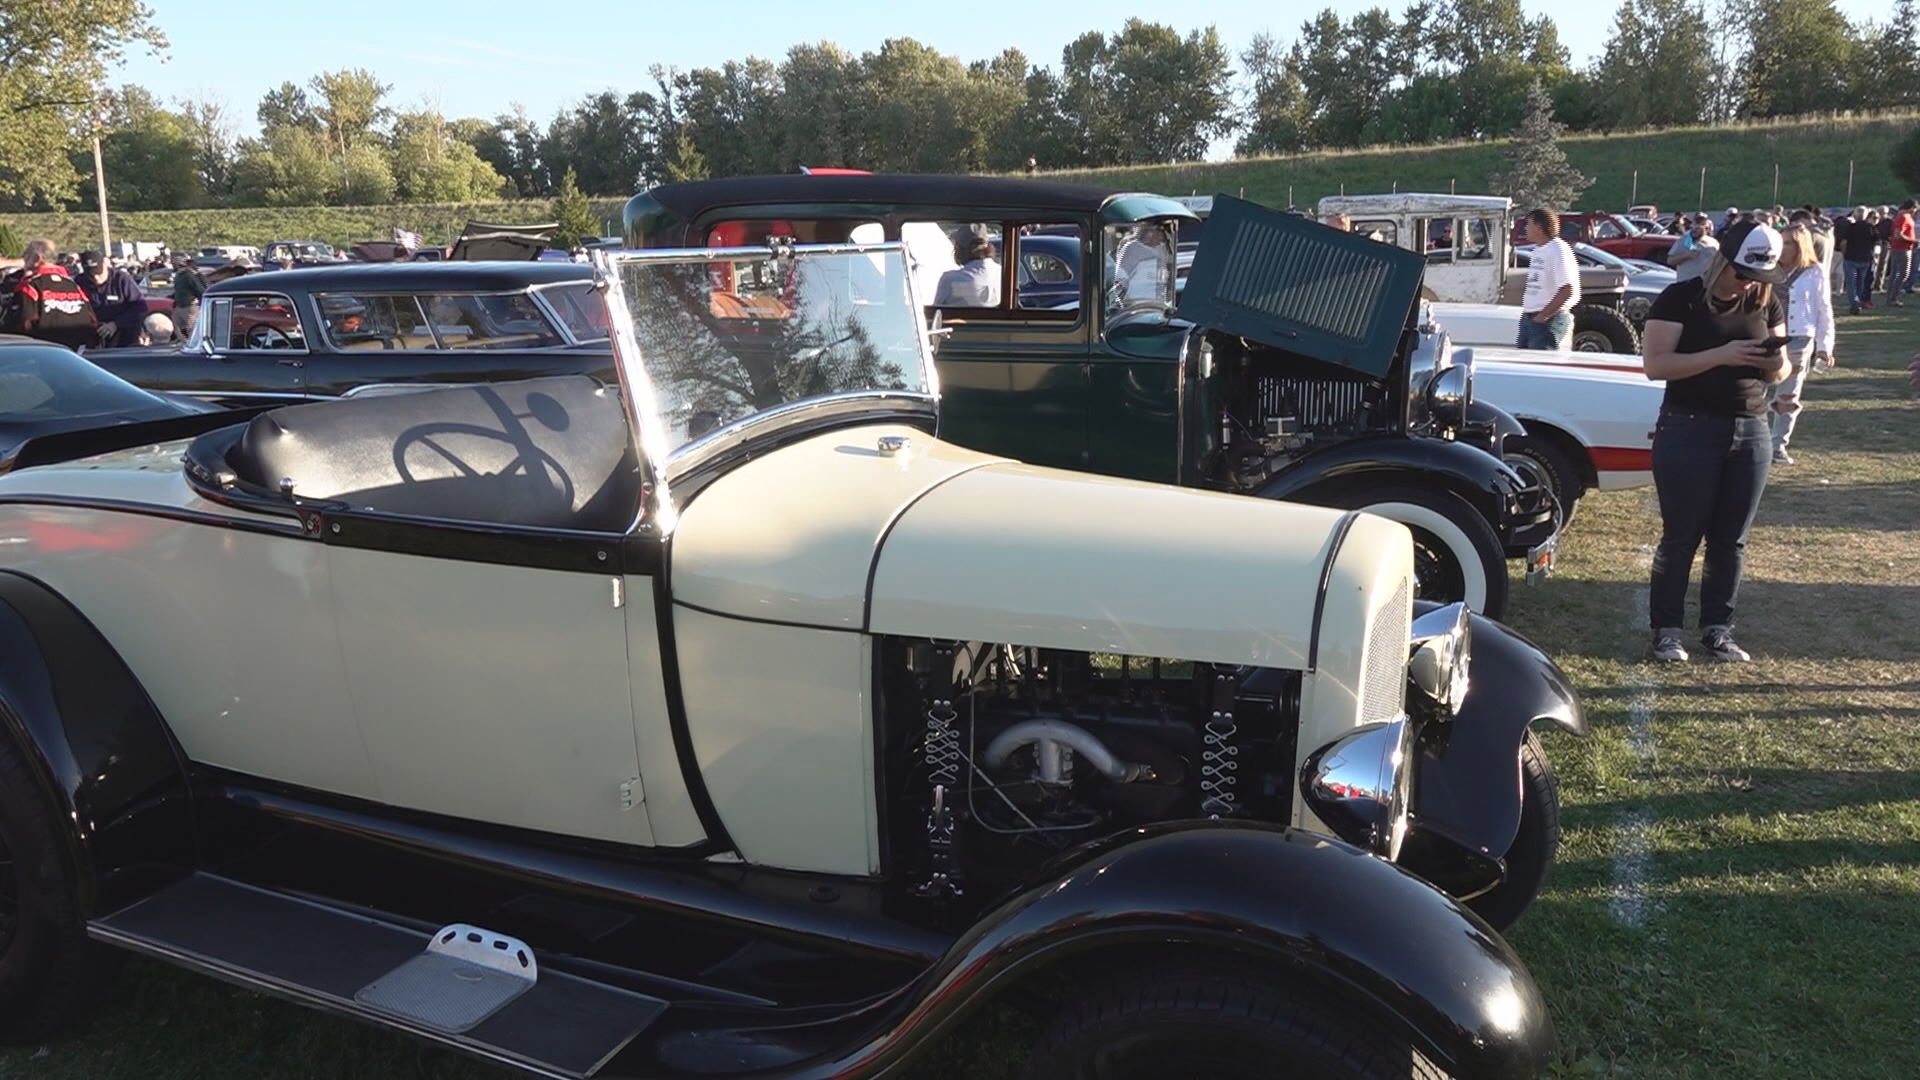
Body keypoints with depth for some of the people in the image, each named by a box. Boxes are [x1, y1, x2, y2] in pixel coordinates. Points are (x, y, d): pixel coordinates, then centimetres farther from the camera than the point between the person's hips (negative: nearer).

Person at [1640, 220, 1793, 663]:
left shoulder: (1768, 304, 9)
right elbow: (1656, 364, -16)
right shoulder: (1681, 299, -7)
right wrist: (1720, 355, -25)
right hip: (1689, 431, -5)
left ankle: (1717, 630, 17)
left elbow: (1778, 373, 13)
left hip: (1751, 431, 5)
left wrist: (1776, 364, -11)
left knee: (1731, 540, 8)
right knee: (1681, 536, -1)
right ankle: (1665, 630, 8)